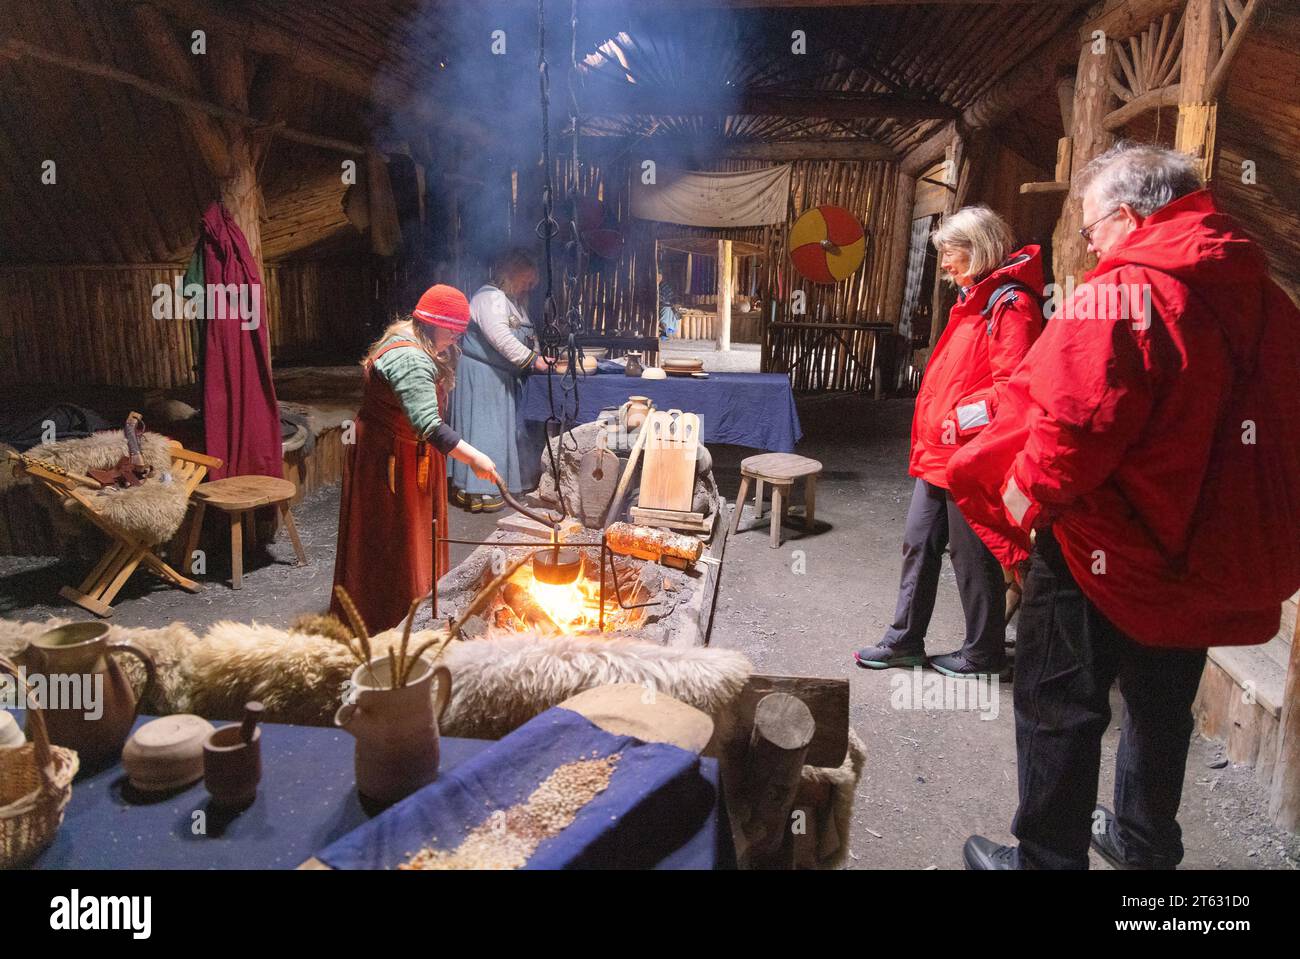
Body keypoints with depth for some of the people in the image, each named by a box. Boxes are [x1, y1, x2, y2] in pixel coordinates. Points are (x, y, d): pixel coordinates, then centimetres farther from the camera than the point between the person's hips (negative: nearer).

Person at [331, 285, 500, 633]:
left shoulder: (416, 349, 9)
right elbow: (427, 424, -36)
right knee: (389, 542, -2)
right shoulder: (410, 360, -26)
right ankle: (382, 626, 9)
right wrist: (472, 457, -39)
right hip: (388, 458, -11)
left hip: (408, 457, 11)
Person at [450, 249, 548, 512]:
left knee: (499, 428, 12)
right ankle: (476, 491, -2)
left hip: (500, 376, 10)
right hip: (480, 374, -10)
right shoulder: (490, 297, -16)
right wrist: (533, 359, -21)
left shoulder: (512, 301, 16)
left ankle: (489, 486, 19)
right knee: (483, 427, -7)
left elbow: (520, 338, 17)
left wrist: (539, 357, 0)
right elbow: (500, 338, -25)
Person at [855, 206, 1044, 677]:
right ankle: (904, 641, 25)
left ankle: (984, 653, 21)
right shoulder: (971, 300, 16)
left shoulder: (1010, 304, -14)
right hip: (937, 453, 10)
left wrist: (964, 418, -28)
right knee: (918, 543, 13)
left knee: (972, 555, 4)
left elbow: (1013, 386, -23)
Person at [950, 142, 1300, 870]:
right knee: (1162, 705, 23)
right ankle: (1147, 843, 42)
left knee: (1058, 708, 9)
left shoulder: (1120, 296, -20)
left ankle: (1049, 857, 22)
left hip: (1104, 552, -8)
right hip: (1200, 555, 8)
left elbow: (1071, 427, -28)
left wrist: (1023, 501, -11)